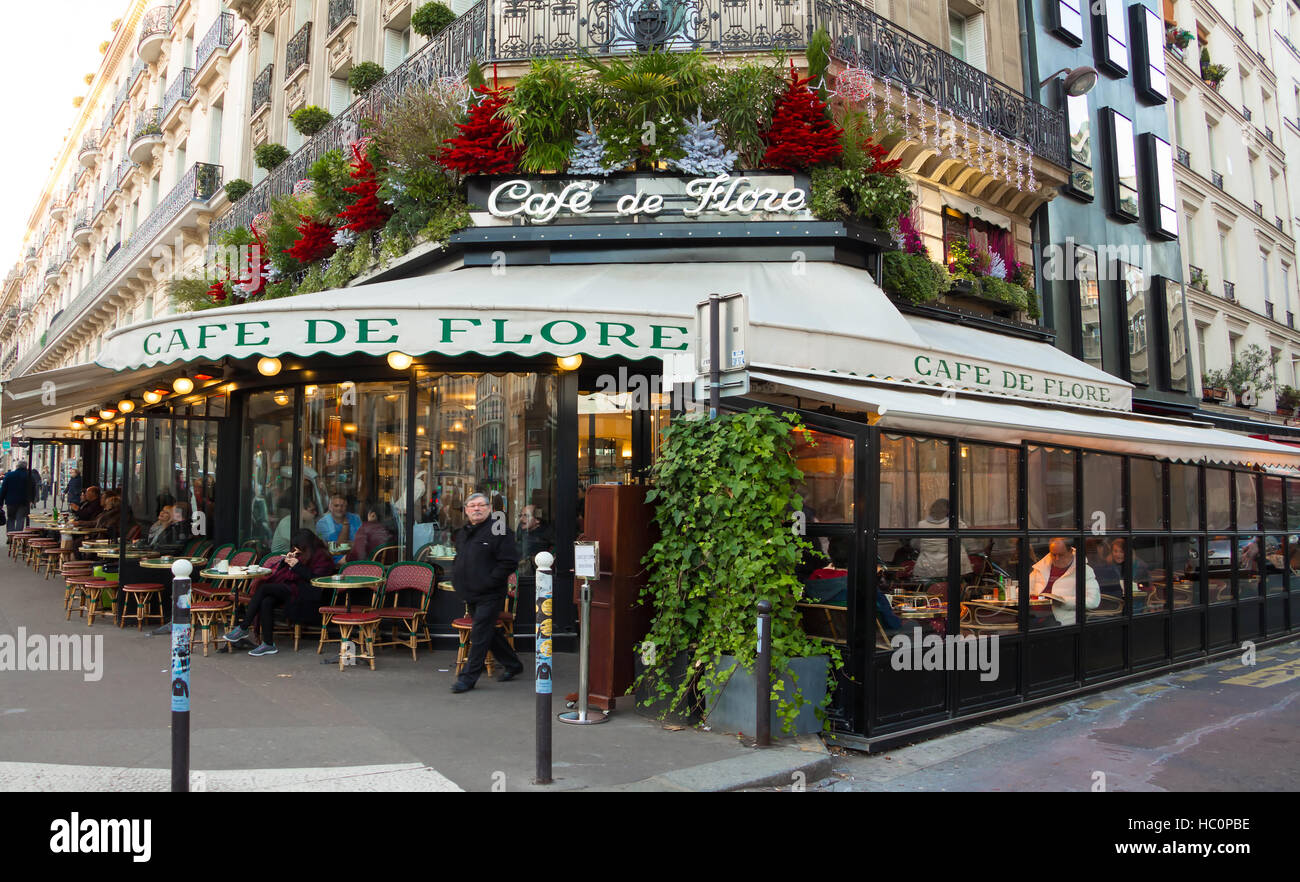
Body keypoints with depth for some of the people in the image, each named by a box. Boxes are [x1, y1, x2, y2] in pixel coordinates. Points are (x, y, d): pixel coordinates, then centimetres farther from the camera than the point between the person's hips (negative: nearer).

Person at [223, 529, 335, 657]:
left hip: (305, 593, -8)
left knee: (263, 588, -19)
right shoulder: (301, 554, 22)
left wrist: (297, 566, -14)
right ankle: (268, 644, -22)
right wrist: (286, 560, 5)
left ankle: (243, 628, -11)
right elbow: (279, 571, 25)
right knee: (266, 602, -23)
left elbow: (316, 580, -14)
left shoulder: (322, 557, -3)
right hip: (292, 588, 8)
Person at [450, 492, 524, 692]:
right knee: (488, 633, 15)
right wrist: (457, 576, 12)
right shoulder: (462, 533, 13)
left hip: (489, 595, -8)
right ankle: (513, 665, 30)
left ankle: (468, 677, 2)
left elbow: (510, 561, -16)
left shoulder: (499, 531, -12)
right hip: (469, 594, 8)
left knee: (479, 635, -5)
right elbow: (459, 559, 28)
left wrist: (489, 581, -18)